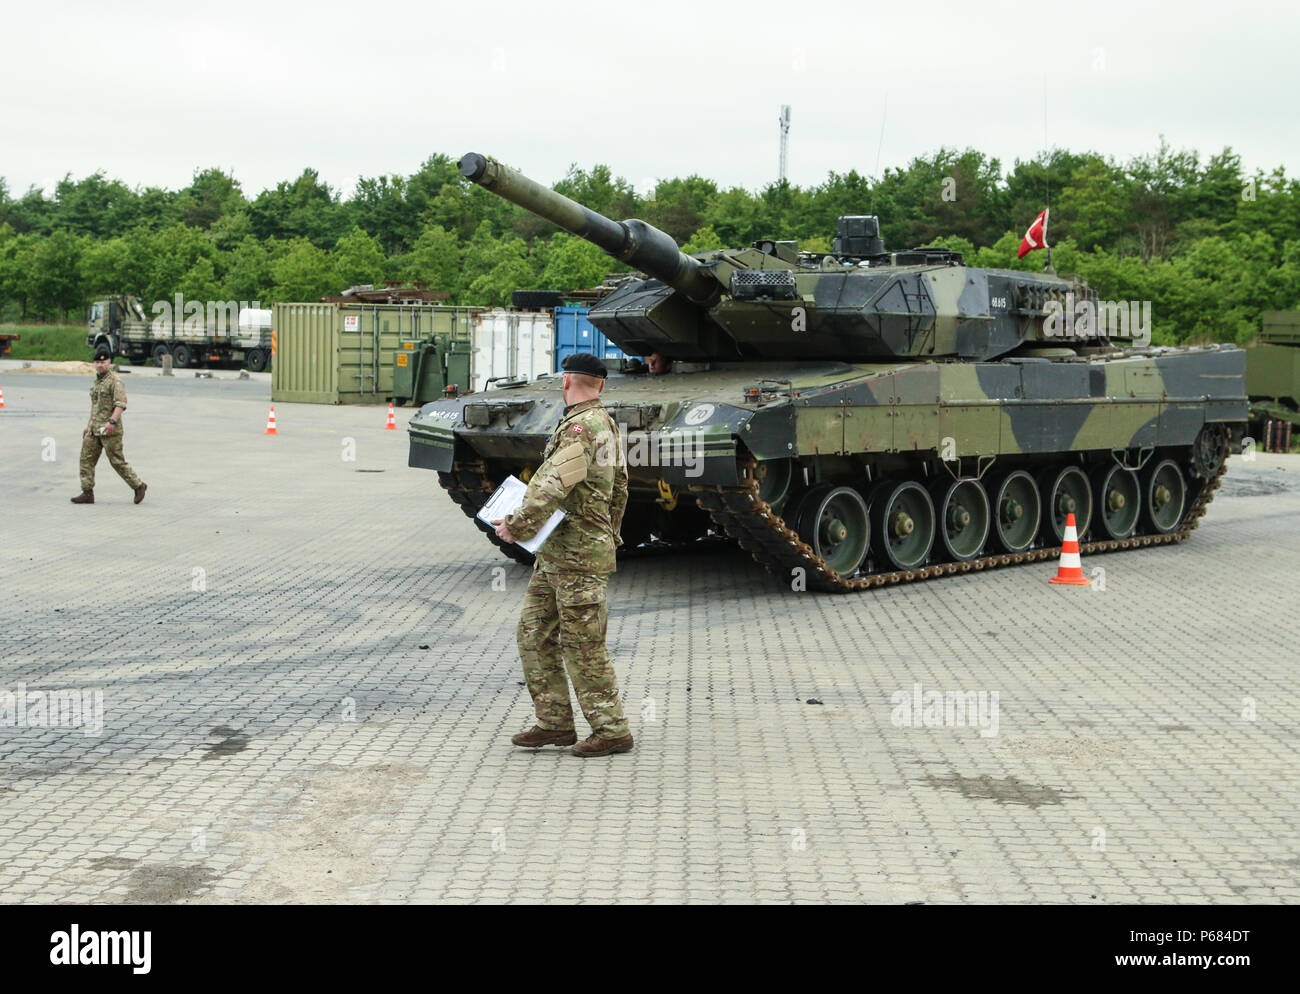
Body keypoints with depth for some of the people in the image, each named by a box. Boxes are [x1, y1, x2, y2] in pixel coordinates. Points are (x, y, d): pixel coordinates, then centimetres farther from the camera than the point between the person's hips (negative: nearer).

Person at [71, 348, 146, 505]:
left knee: (117, 461, -3)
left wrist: (112, 421, -31)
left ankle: (138, 486, 11)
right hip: (94, 430, 8)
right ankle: (87, 493, 4)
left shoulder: (114, 381, -11)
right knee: (86, 458, 2)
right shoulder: (96, 381, 17)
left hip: (109, 430, -8)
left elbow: (121, 404, -20)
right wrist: (89, 425, 24)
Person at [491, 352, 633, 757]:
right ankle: (554, 723, 17)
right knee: (534, 633, 12)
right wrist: (609, 536, 31)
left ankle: (611, 730, 5)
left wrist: (517, 525, -22)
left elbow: (553, 486, -28)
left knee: (583, 646, -4)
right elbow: (620, 489, 24)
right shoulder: (605, 424, 15)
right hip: (554, 555, 10)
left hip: (578, 557, -10)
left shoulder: (580, 427, -18)